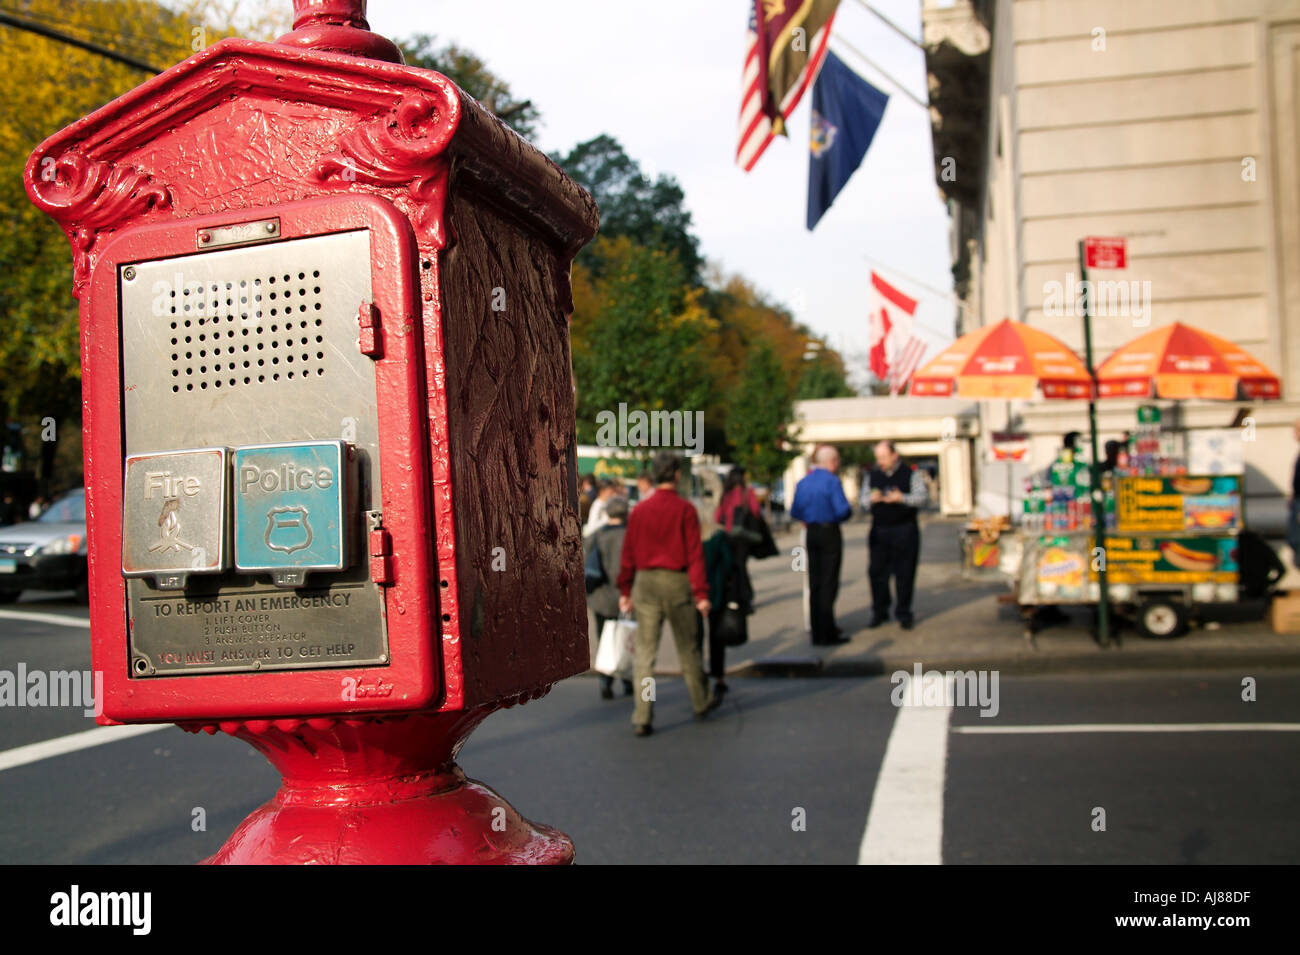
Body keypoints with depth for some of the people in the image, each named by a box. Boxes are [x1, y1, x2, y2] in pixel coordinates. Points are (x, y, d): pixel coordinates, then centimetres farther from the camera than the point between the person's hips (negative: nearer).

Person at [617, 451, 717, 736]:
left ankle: (642, 718, -1)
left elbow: (628, 553, 5)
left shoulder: (639, 510, 1)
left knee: (645, 652, 3)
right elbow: (694, 554, -10)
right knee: (687, 648, 14)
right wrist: (701, 593, -8)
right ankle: (701, 703, 31)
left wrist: (625, 590, 13)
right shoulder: (685, 510, -7)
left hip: (645, 583, 2)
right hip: (677, 583, -2)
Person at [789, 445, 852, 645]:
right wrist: (848, 512, 2)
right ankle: (826, 632, -5)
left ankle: (818, 630, 17)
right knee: (828, 583, -4)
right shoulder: (832, 481, -12)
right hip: (830, 532, -6)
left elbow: (795, 512, 10)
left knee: (814, 582, 11)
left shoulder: (802, 482, 8)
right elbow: (843, 510, -19)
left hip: (811, 533, 7)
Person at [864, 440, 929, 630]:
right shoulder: (872, 475, 11)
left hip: (905, 531, -3)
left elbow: (922, 498, -5)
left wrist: (902, 498, -21)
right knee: (876, 572, 2)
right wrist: (872, 499, -9)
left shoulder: (911, 474, 1)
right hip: (879, 531, 3)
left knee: (904, 573, 1)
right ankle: (879, 612, 14)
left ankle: (904, 614, 12)